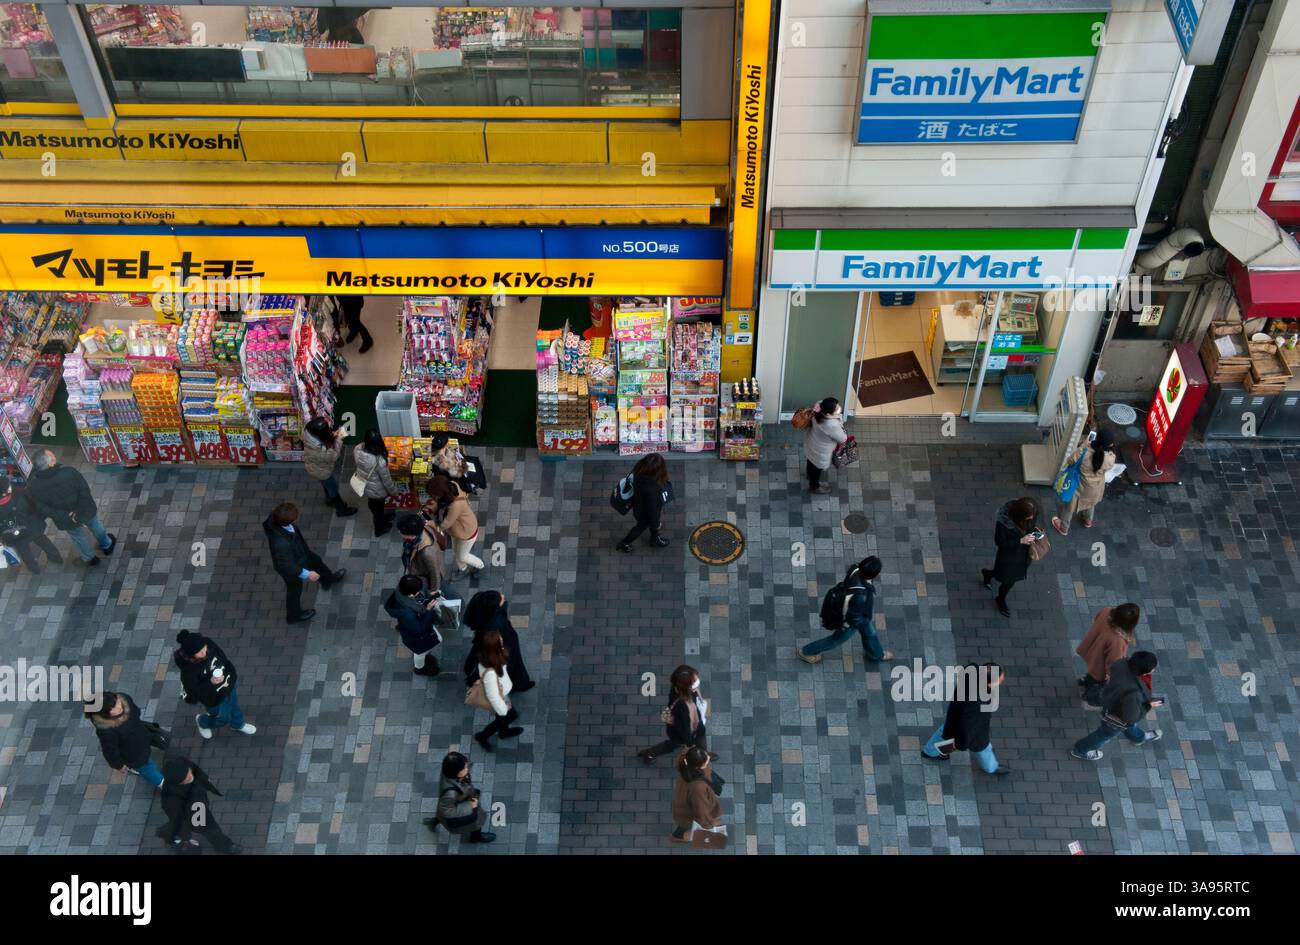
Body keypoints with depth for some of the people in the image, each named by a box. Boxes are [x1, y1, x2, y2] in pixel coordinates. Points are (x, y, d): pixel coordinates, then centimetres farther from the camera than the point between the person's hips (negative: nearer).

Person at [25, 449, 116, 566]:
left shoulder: (33, 488, -26)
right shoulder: (69, 472, -33)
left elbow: (42, 510, -21)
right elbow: (85, 492, -27)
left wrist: (66, 517, -15)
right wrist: (81, 514, -17)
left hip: (67, 521, 1)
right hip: (86, 511, -1)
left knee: (78, 537, 33)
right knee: (96, 527, 33)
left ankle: (89, 559, 57)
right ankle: (107, 545, 61)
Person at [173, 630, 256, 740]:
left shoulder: (209, 645, -26)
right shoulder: (188, 670, -40)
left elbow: (224, 659, -6)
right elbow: (193, 694, -30)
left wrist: (231, 675, -10)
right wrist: (210, 683, -40)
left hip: (228, 686, 5)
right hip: (214, 698, -5)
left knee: (234, 706, 31)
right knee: (223, 718, 22)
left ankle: (238, 725, 64)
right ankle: (203, 722, 55)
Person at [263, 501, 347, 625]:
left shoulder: (275, 518, -31)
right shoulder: (281, 544, -49)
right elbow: (286, 566, -32)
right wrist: (306, 574, -21)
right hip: (291, 567, -6)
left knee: (316, 561, 32)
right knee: (295, 589, 24)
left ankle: (328, 580, 66)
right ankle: (294, 615, 55)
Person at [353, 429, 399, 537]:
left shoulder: (358, 449, -25)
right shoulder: (379, 461, -42)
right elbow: (386, 480, -25)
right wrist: (394, 492, -6)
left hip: (363, 486, 5)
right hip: (376, 491, -5)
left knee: (372, 504, 34)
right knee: (378, 508, 26)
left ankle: (381, 518, 65)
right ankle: (379, 529, 55)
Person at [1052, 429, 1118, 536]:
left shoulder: (1084, 450, -35)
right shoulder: (1110, 458, -30)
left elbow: (1070, 461, -18)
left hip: (1080, 486, -2)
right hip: (1096, 487, 2)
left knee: (1070, 505, 25)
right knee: (1090, 502, 36)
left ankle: (1064, 527, 47)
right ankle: (1088, 521, 62)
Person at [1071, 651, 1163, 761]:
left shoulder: (1123, 663, -31)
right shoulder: (1133, 694, -47)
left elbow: (1113, 666, -4)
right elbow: (1131, 717, -29)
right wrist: (1148, 706, -19)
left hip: (1111, 698, 6)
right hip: (1116, 717, -6)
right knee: (1105, 734, 27)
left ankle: (1138, 738, 70)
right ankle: (1080, 750, 52)